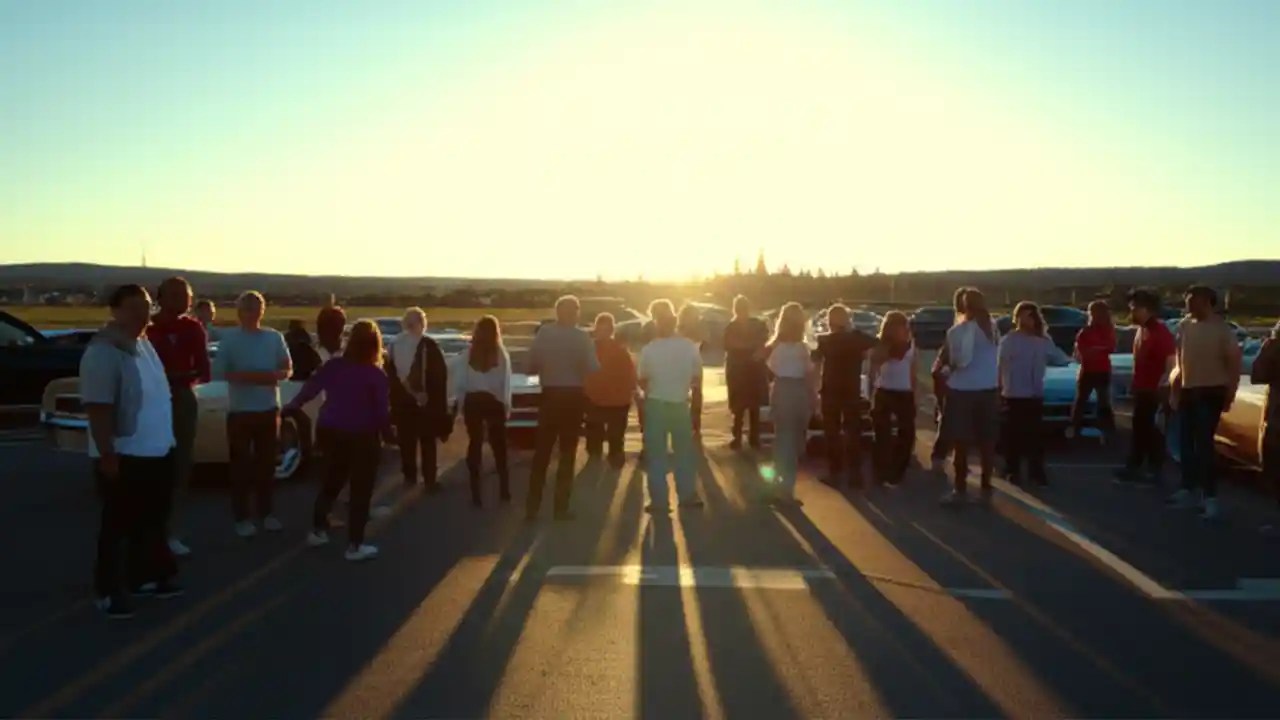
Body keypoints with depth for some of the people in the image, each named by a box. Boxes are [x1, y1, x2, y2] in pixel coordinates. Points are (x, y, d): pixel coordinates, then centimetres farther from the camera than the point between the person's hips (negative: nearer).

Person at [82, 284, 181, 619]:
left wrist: (167, 440, 17)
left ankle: (144, 574, 33)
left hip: (157, 451, 9)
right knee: (118, 525, 2)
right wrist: (107, 456, -24)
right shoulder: (103, 353, -17)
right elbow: (98, 410, -21)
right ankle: (109, 590, 13)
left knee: (151, 521, 18)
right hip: (124, 456, -9)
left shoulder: (144, 344, 10)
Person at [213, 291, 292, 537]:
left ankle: (265, 513, 20)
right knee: (241, 464, 0)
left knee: (267, 463, 9)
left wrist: (273, 375, -13)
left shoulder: (275, 337, 5)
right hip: (240, 411, -3)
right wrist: (245, 376, -20)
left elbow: (288, 369, 8)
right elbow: (218, 371, -8)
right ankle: (242, 517, 8)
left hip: (269, 409, 3)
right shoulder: (230, 338, -3)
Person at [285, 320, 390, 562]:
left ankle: (318, 531, 31)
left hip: (333, 432, 5)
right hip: (362, 436, -5)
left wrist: (292, 406, 16)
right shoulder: (376, 375, -11)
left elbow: (310, 387, 3)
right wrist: (387, 433, 2)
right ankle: (355, 545, 6)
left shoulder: (333, 366, 0)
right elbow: (382, 411, -12)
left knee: (330, 483, 23)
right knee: (361, 490, 4)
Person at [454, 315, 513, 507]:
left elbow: (458, 384, -3)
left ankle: (476, 494, 8)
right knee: (499, 446, 11)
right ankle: (504, 491, 15)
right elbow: (506, 384, -5)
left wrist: (464, 402, 8)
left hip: (472, 402, 0)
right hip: (494, 403, 0)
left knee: (474, 445, 8)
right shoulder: (502, 355, -5)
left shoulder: (467, 355, -3)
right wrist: (506, 407, 5)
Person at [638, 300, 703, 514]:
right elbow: (697, 378, 1)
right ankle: (687, 496, 23)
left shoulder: (649, 349, -13)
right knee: (684, 451, 17)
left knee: (656, 455, 7)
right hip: (681, 404, 2)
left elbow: (643, 381, -4)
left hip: (656, 404, -2)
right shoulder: (691, 347, -7)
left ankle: (659, 502, 8)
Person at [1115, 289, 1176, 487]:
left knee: (1153, 431, -1)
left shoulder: (1160, 331, -15)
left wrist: (1163, 385, -24)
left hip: (1155, 390, -9)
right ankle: (1133, 468, 22)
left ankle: (1154, 472, 7)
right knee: (1139, 428, 14)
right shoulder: (1141, 330, 13)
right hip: (1142, 389, 9)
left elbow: (1171, 361, -21)